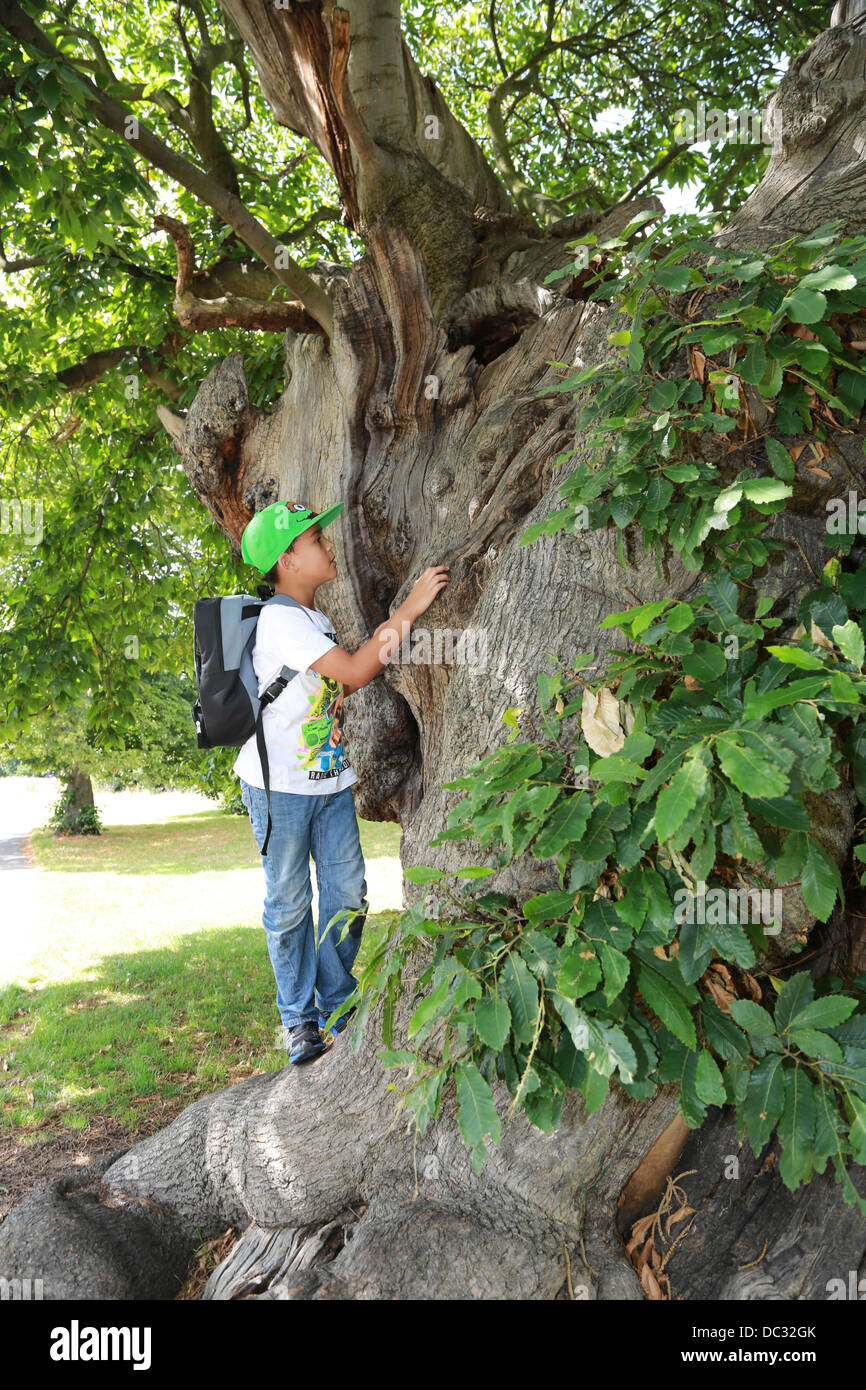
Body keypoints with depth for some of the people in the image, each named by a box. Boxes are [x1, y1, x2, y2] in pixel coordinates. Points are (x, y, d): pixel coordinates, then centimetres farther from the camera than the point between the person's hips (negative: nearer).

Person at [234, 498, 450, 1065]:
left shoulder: (317, 618, 11)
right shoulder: (280, 620, -18)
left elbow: (346, 685, 13)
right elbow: (352, 672, -24)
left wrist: (383, 641, -2)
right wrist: (410, 608, -20)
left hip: (331, 779, 8)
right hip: (280, 786, -7)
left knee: (348, 894, 8)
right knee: (290, 902, 5)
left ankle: (339, 1007, 24)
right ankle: (299, 1017, 20)